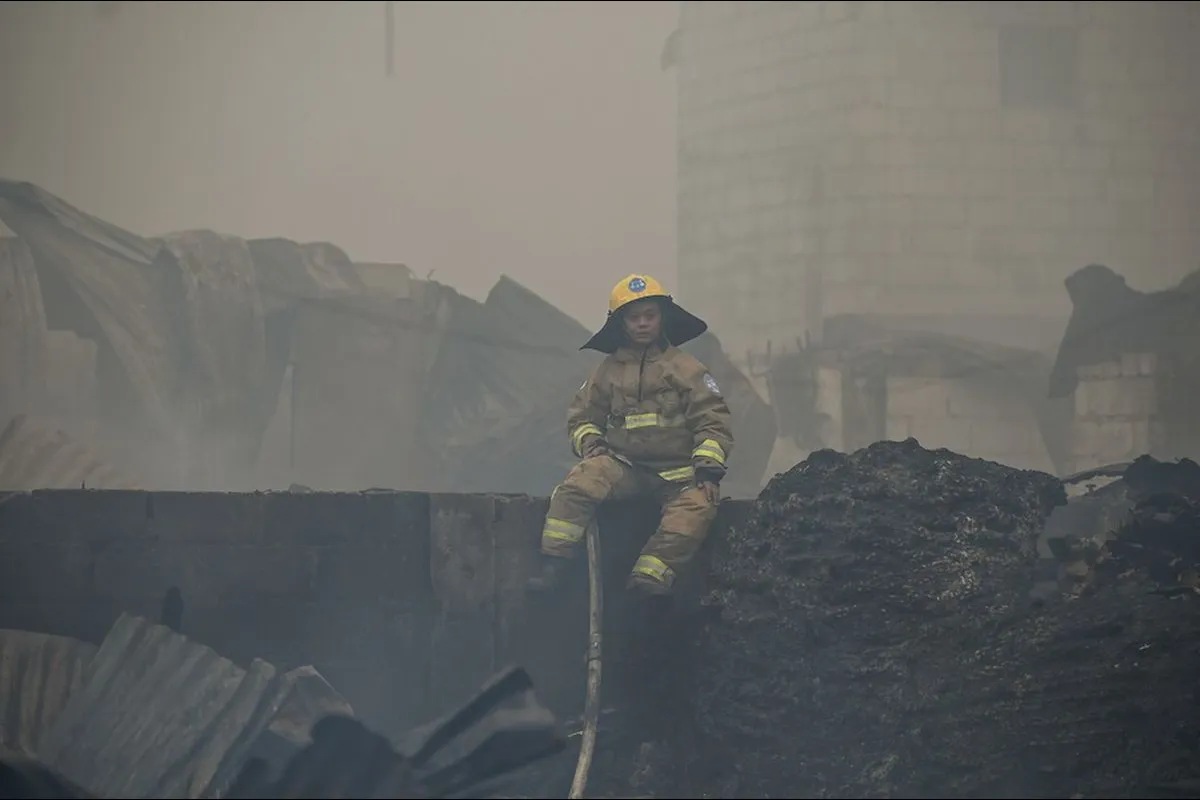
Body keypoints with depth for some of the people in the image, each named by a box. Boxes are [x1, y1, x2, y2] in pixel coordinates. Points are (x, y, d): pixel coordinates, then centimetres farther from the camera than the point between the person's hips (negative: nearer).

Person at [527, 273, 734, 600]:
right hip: (625, 465, 2)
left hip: (676, 471, -2)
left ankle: (650, 575, -36)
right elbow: (581, 416, 20)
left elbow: (713, 422, 0)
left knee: (697, 505, -34)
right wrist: (590, 443, -2)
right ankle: (552, 565, -28)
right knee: (579, 483, -27)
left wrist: (708, 468, -14)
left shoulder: (686, 368, 4)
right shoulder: (609, 370, 12)